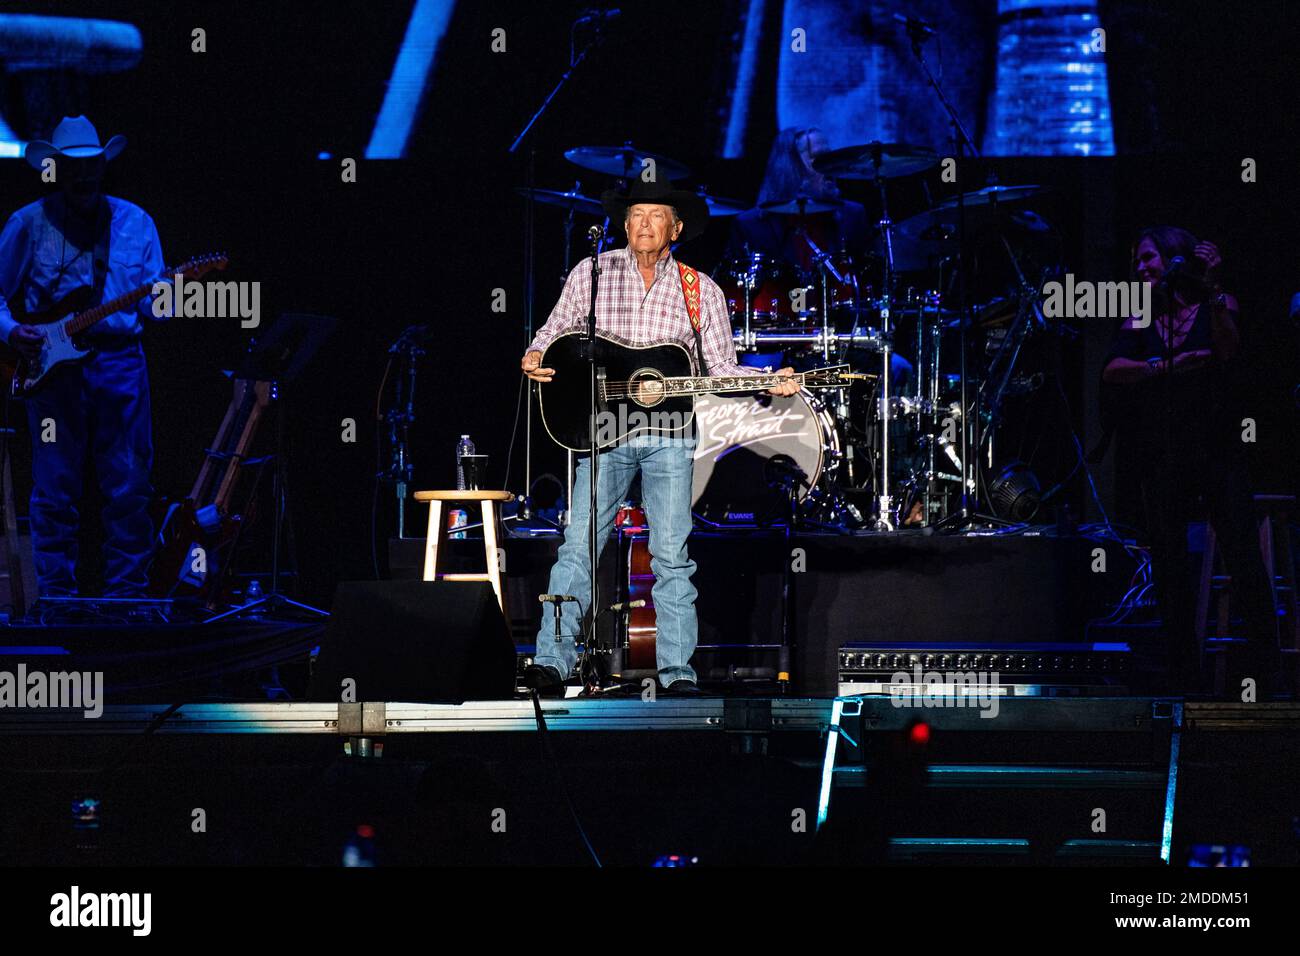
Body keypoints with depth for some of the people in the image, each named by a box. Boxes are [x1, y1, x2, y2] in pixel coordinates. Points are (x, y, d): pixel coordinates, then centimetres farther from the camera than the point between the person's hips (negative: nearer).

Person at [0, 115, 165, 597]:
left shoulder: (134, 222, 11)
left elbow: (153, 304, 11)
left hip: (119, 363, 2)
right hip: (52, 367, -1)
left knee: (129, 490, -1)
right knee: (55, 493, -1)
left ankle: (126, 591, 6)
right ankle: (57, 597, 4)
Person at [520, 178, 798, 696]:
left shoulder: (701, 291, 7)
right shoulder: (592, 274, 7)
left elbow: (721, 367, 9)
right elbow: (555, 332, 13)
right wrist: (535, 358, -8)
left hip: (670, 435, 0)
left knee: (672, 554, -3)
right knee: (579, 546, -7)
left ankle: (677, 671, 0)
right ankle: (551, 662, -7)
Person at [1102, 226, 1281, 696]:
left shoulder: (1216, 305, 7)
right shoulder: (1141, 321, 12)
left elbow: (1228, 348, -12)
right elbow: (1111, 371, -3)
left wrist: (1211, 290, -20)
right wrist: (1165, 365, -16)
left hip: (1217, 445, -3)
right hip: (1162, 456, 3)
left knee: (1242, 553, -11)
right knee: (1170, 567, 1)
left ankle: (1262, 662, -3)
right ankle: (1184, 680, 5)